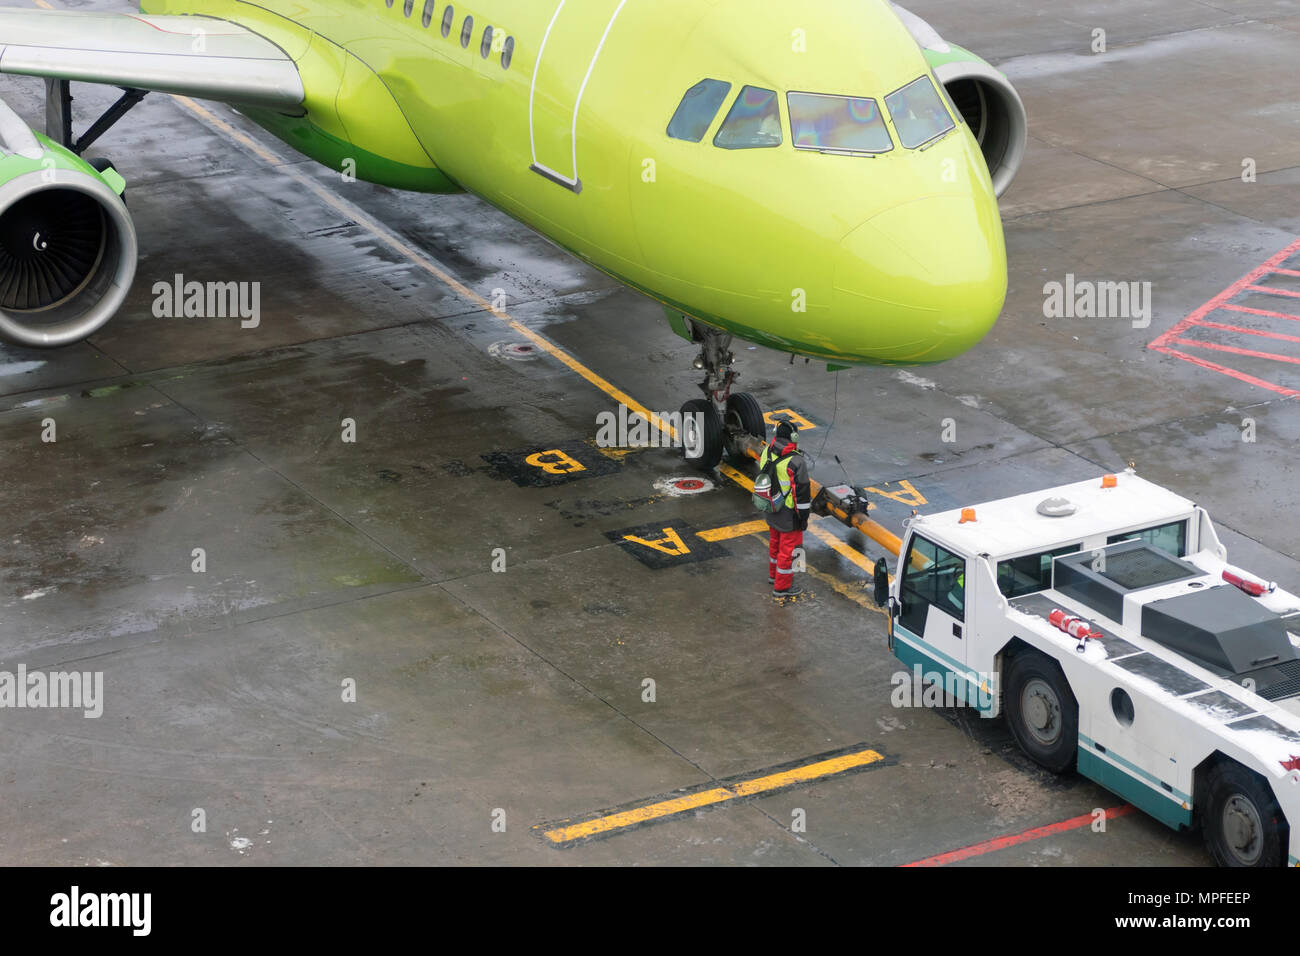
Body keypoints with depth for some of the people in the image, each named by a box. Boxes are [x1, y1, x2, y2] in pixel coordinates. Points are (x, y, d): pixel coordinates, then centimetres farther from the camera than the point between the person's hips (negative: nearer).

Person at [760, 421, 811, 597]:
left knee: (775, 542, 27)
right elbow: (801, 492, -22)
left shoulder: (766, 452, -5)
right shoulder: (796, 462, -28)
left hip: (771, 512, 8)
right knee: (788, 548, 8)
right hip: (789, 515, -7)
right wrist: (804, 516, -11)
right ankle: (782, 586, 18)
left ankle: (774, 574, 46)